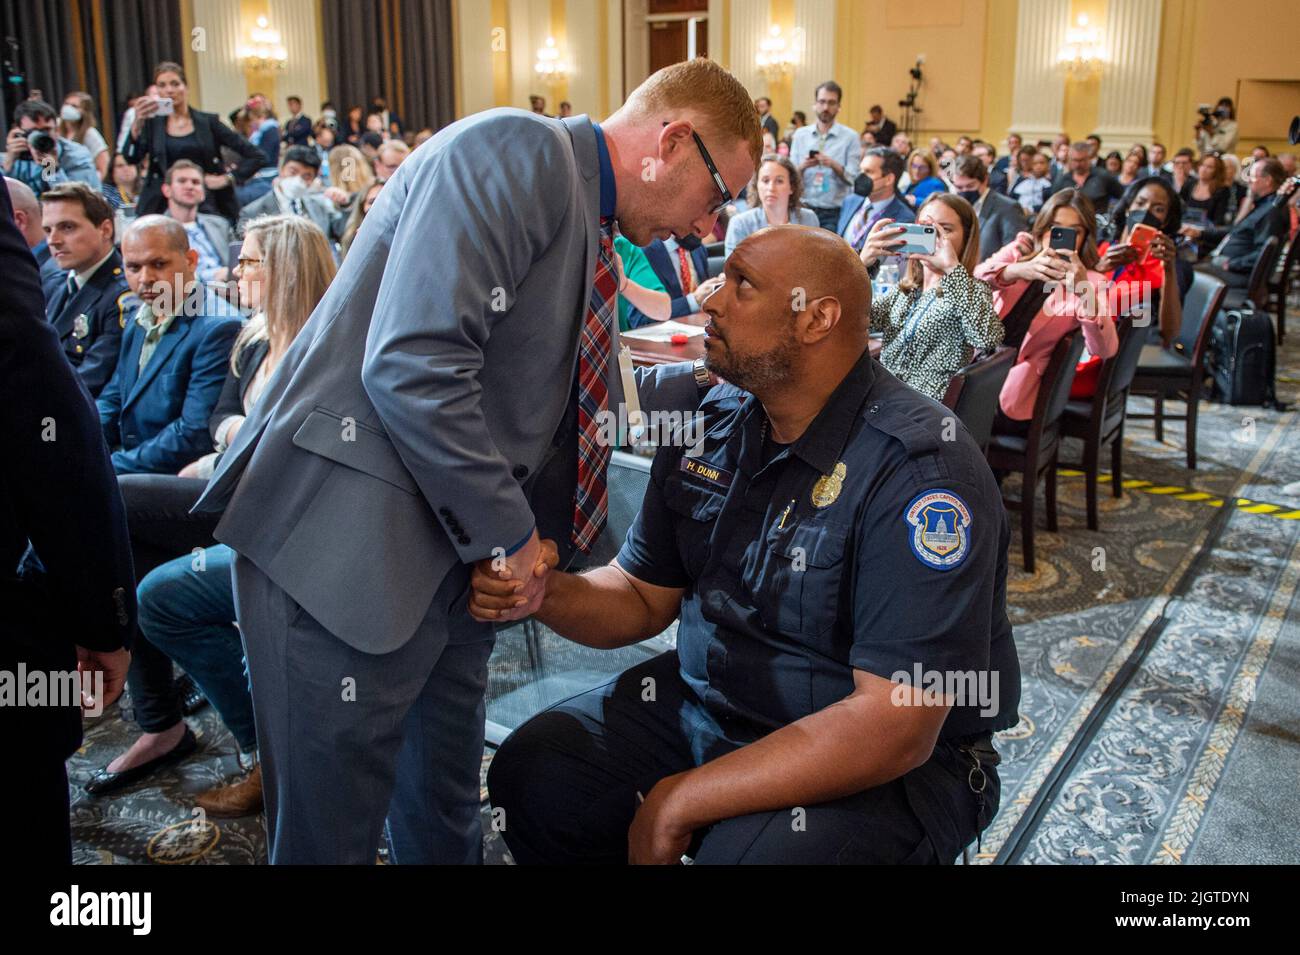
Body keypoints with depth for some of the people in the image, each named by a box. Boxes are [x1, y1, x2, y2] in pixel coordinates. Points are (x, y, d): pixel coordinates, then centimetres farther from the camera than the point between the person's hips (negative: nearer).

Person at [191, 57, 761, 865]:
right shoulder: (516, 153, -14)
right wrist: (508, 533, -16)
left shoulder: (592, 232, 15)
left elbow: (579, 397, 22)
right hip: (345, 549, -9)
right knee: (328, 832, 6)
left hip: (454, 549, 9)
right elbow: (411, 365, -25)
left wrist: (702, 380, 16)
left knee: (444, 817, 19)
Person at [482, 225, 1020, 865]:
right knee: (531, 773, -8)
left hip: (893, 764, -6)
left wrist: (683, 802, -24)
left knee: (746, 849, -33)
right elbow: (643, 598, 9)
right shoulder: (711, 424, 1)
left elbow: (896, 726, -27)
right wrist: (550, 594, -14)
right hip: (705, 703, 6)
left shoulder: (922, 470, -23)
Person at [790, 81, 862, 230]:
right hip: (804, 210, 2)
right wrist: (802, 167, -15)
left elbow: (853, 178, -5)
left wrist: (834, 165, -21)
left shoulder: (850, 137, 1)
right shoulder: (800, 134, 9)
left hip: (834, 213, -2)